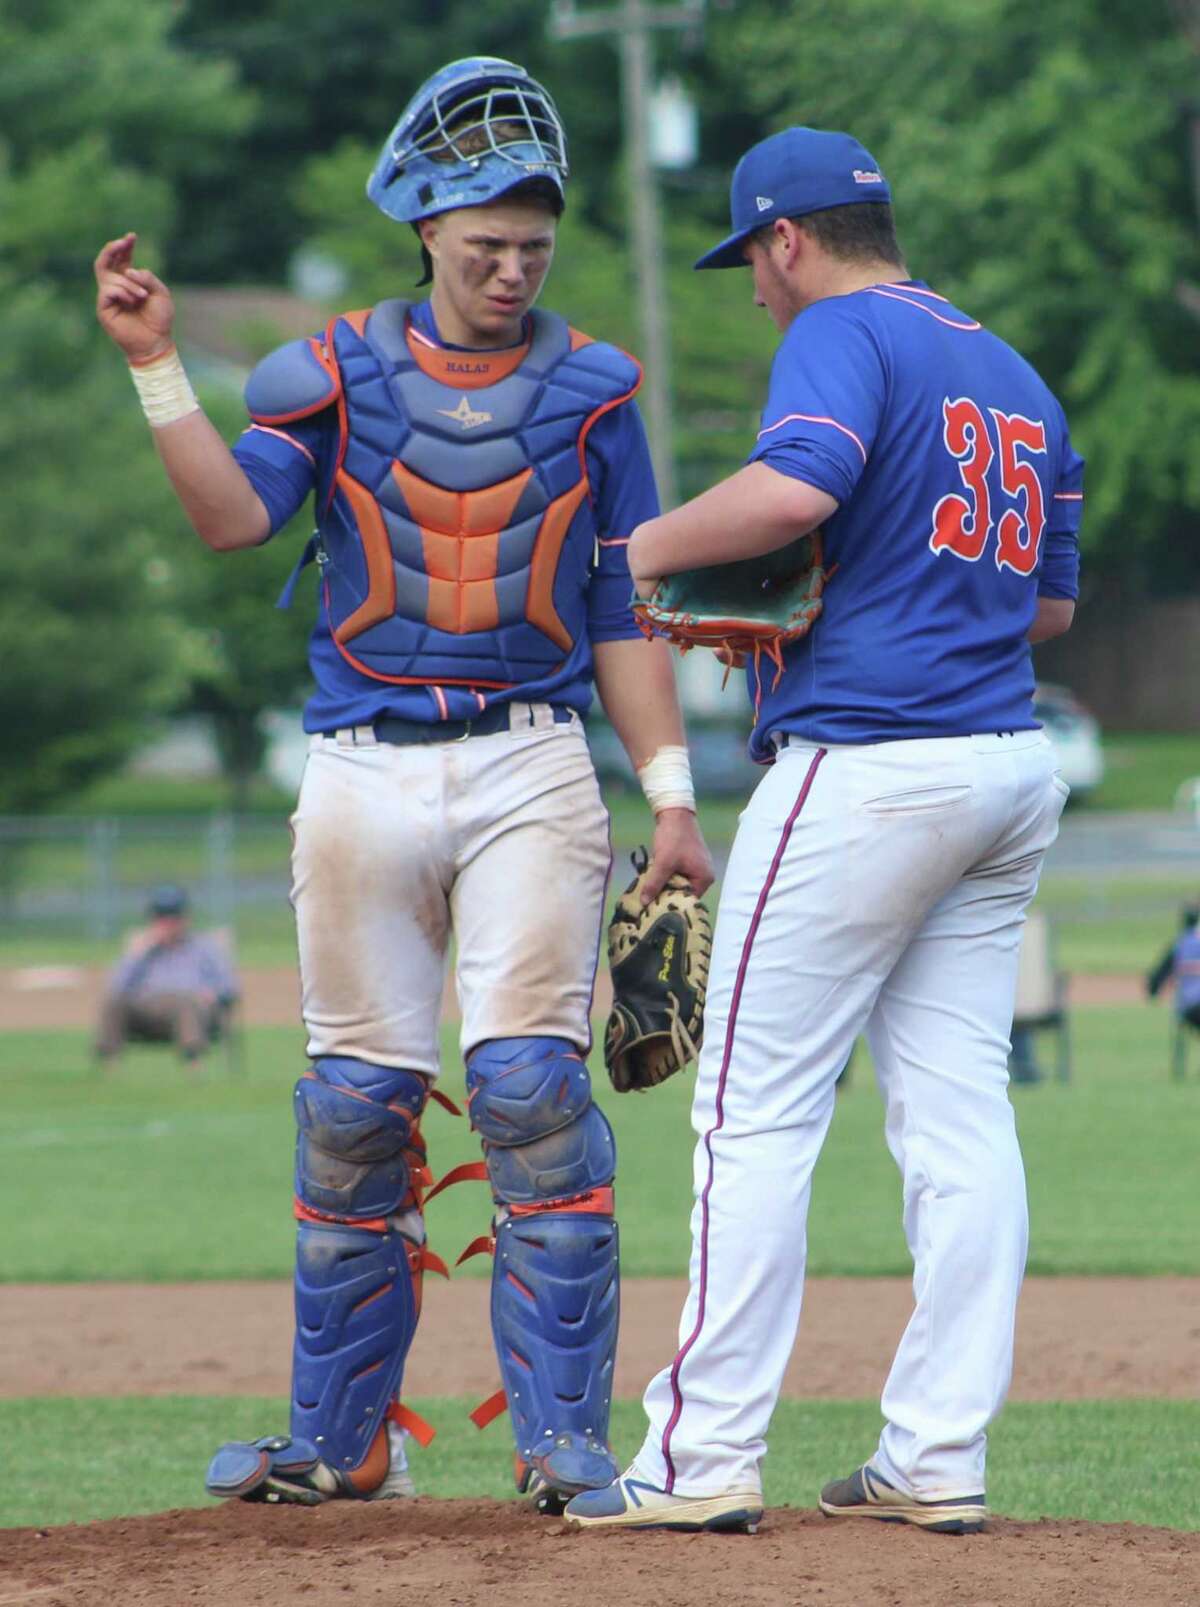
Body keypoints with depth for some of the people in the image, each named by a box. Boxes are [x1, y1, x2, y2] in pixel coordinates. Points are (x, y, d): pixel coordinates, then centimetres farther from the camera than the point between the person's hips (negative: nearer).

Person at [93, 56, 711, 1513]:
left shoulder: (588, 393, 7)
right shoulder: (337, 374, 6)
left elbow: (624, 616, 8)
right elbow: (234, 515, -10)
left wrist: (671, 792, 0)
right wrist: (157, 365, -19)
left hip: (531, 771, -1)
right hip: (363, 773, 1)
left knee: (532, 1087, -12)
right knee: (356, 1103, 4)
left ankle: (564, 1436, -8)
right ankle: (340, 1438, 13)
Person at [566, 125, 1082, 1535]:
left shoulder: (842, 335, -7)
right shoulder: (1015, 376, 19)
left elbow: (793, 490, -26)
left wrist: (656, 545, -12)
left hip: (862, 769, -8)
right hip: (1010, 766, 8)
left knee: (757, 1110, -5)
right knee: (958, 1115, 6)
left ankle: (707, 1455, -6)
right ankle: (936, 1458, 4)